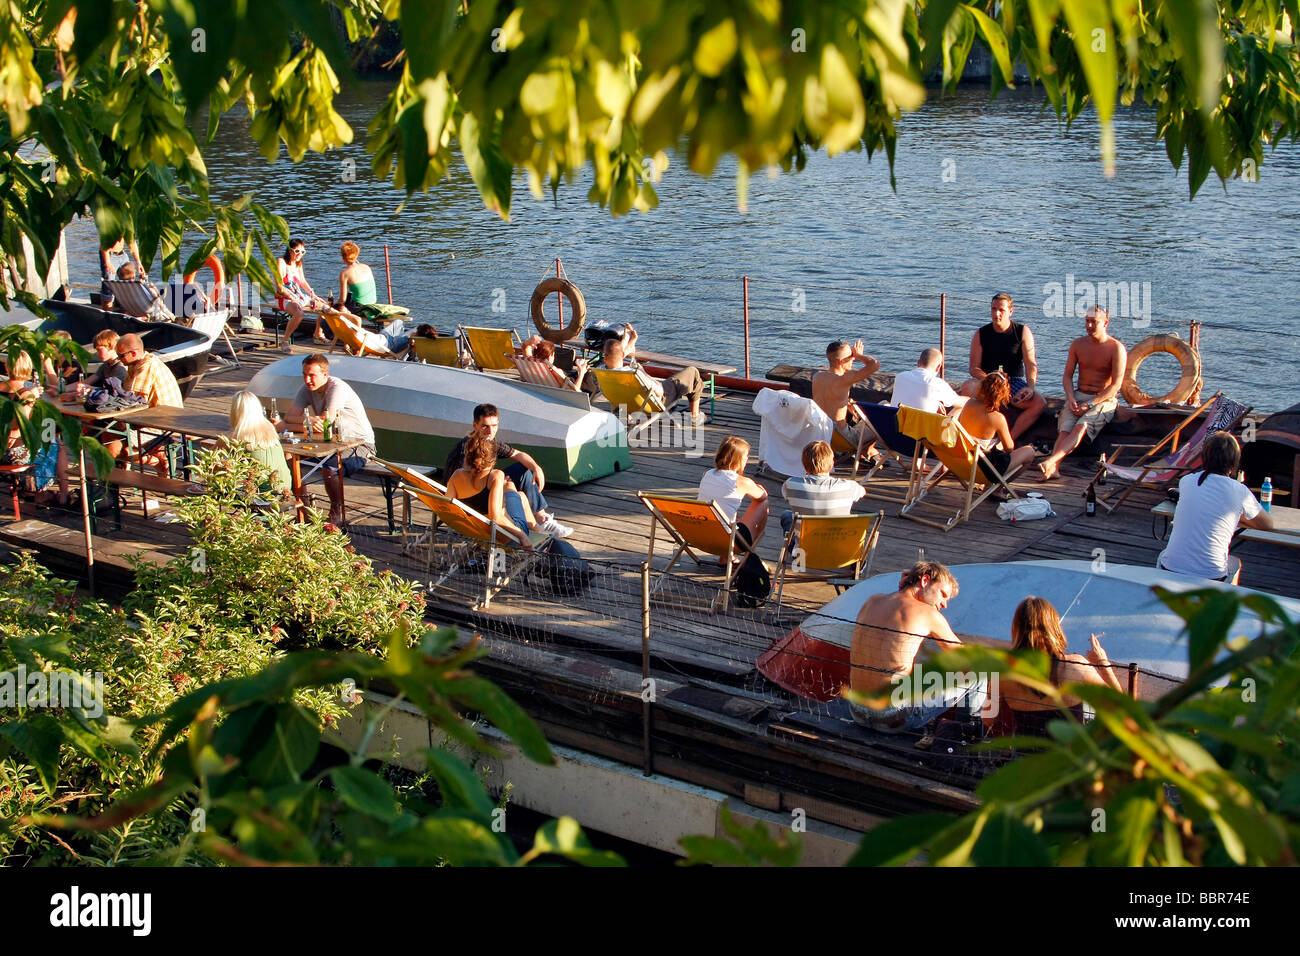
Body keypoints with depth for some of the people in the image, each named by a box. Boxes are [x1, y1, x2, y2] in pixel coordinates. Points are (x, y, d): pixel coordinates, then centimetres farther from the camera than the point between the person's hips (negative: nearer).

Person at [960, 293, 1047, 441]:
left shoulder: (1023, 332, 2)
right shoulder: (981, 334, 4)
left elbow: (1031, 364, -7)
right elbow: (974, 368, 0)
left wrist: (1030, 386, -26)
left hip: (1014, 382, 0)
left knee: (1040, 403, -29)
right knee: (967, 386, -34)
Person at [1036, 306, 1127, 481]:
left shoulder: (1116, 348, -6)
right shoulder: (1078, 344, 9)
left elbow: (1116, 384, -11)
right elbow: (1067, 376, 11)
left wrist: (1090, 404, -18)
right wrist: (1071, 398, -9)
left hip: (1105, 399, -5)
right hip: (1079, 395, 5)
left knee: (1081, 427, -32)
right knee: (1065, 429, -24)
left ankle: (1050, 460, -53)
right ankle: (1053, 469, -45)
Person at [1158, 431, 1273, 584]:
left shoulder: (1185, 481, 3)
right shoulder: (1239, 492, -5)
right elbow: (1268, 525, 14)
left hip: (1169, 571, 1)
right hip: (1210, 579, -1)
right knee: (1236, 563, 33)